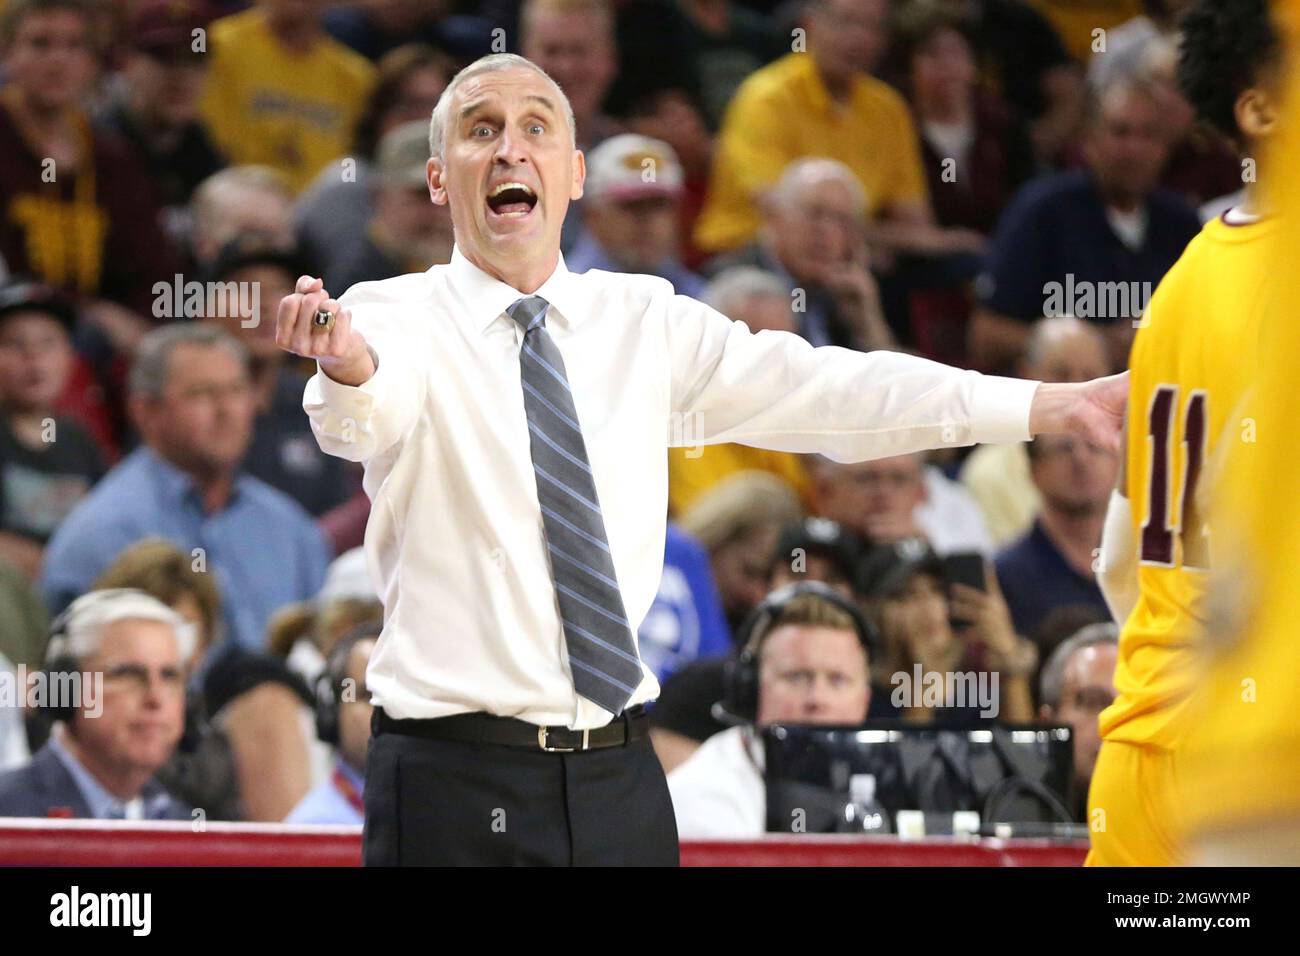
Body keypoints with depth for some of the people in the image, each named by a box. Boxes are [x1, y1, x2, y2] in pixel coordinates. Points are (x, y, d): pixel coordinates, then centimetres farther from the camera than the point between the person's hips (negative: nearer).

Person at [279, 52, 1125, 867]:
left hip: (619, 779, 4)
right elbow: (369, 413, -24)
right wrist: (347, 368, -50)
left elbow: (818, 391, 2)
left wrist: (1054, 406, -8)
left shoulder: (644, 321, 9)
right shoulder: (398, 318, -3)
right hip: (458, 781, -4)